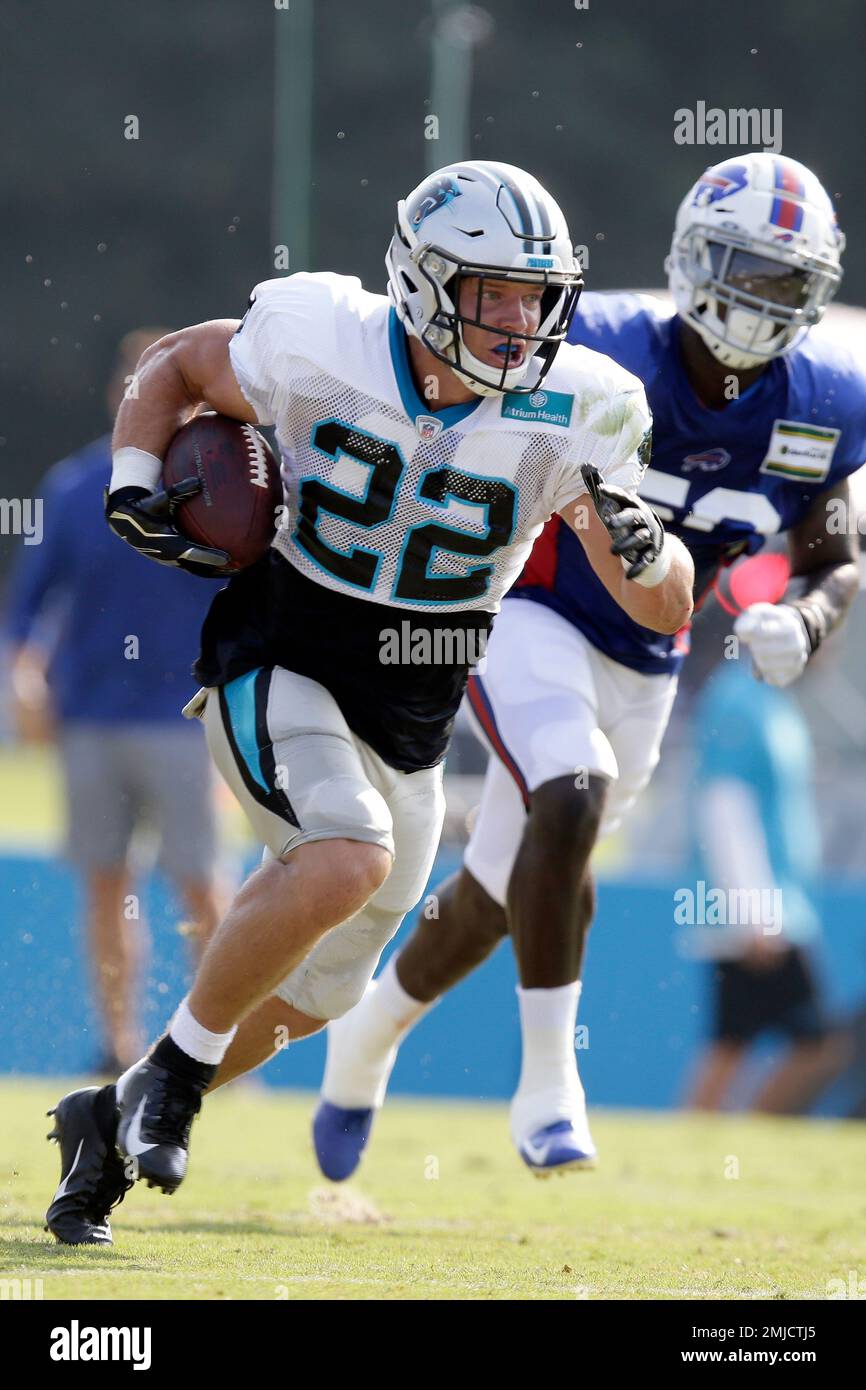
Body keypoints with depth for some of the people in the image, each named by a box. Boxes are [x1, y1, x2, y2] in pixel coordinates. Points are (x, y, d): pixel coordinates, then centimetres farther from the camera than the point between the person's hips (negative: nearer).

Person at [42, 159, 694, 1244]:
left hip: (407, 721, 4)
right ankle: (171, 1076, -14)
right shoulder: (321, 348, -17)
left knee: (311, 994, 13)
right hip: (275, 665, -4)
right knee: (350, 861, -32)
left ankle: (112, 1124, 35)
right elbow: (175, 366, 5)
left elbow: (667, 613, -11)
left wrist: (641, 549, -33)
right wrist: (133, 488, -11)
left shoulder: (566, 416, -13)